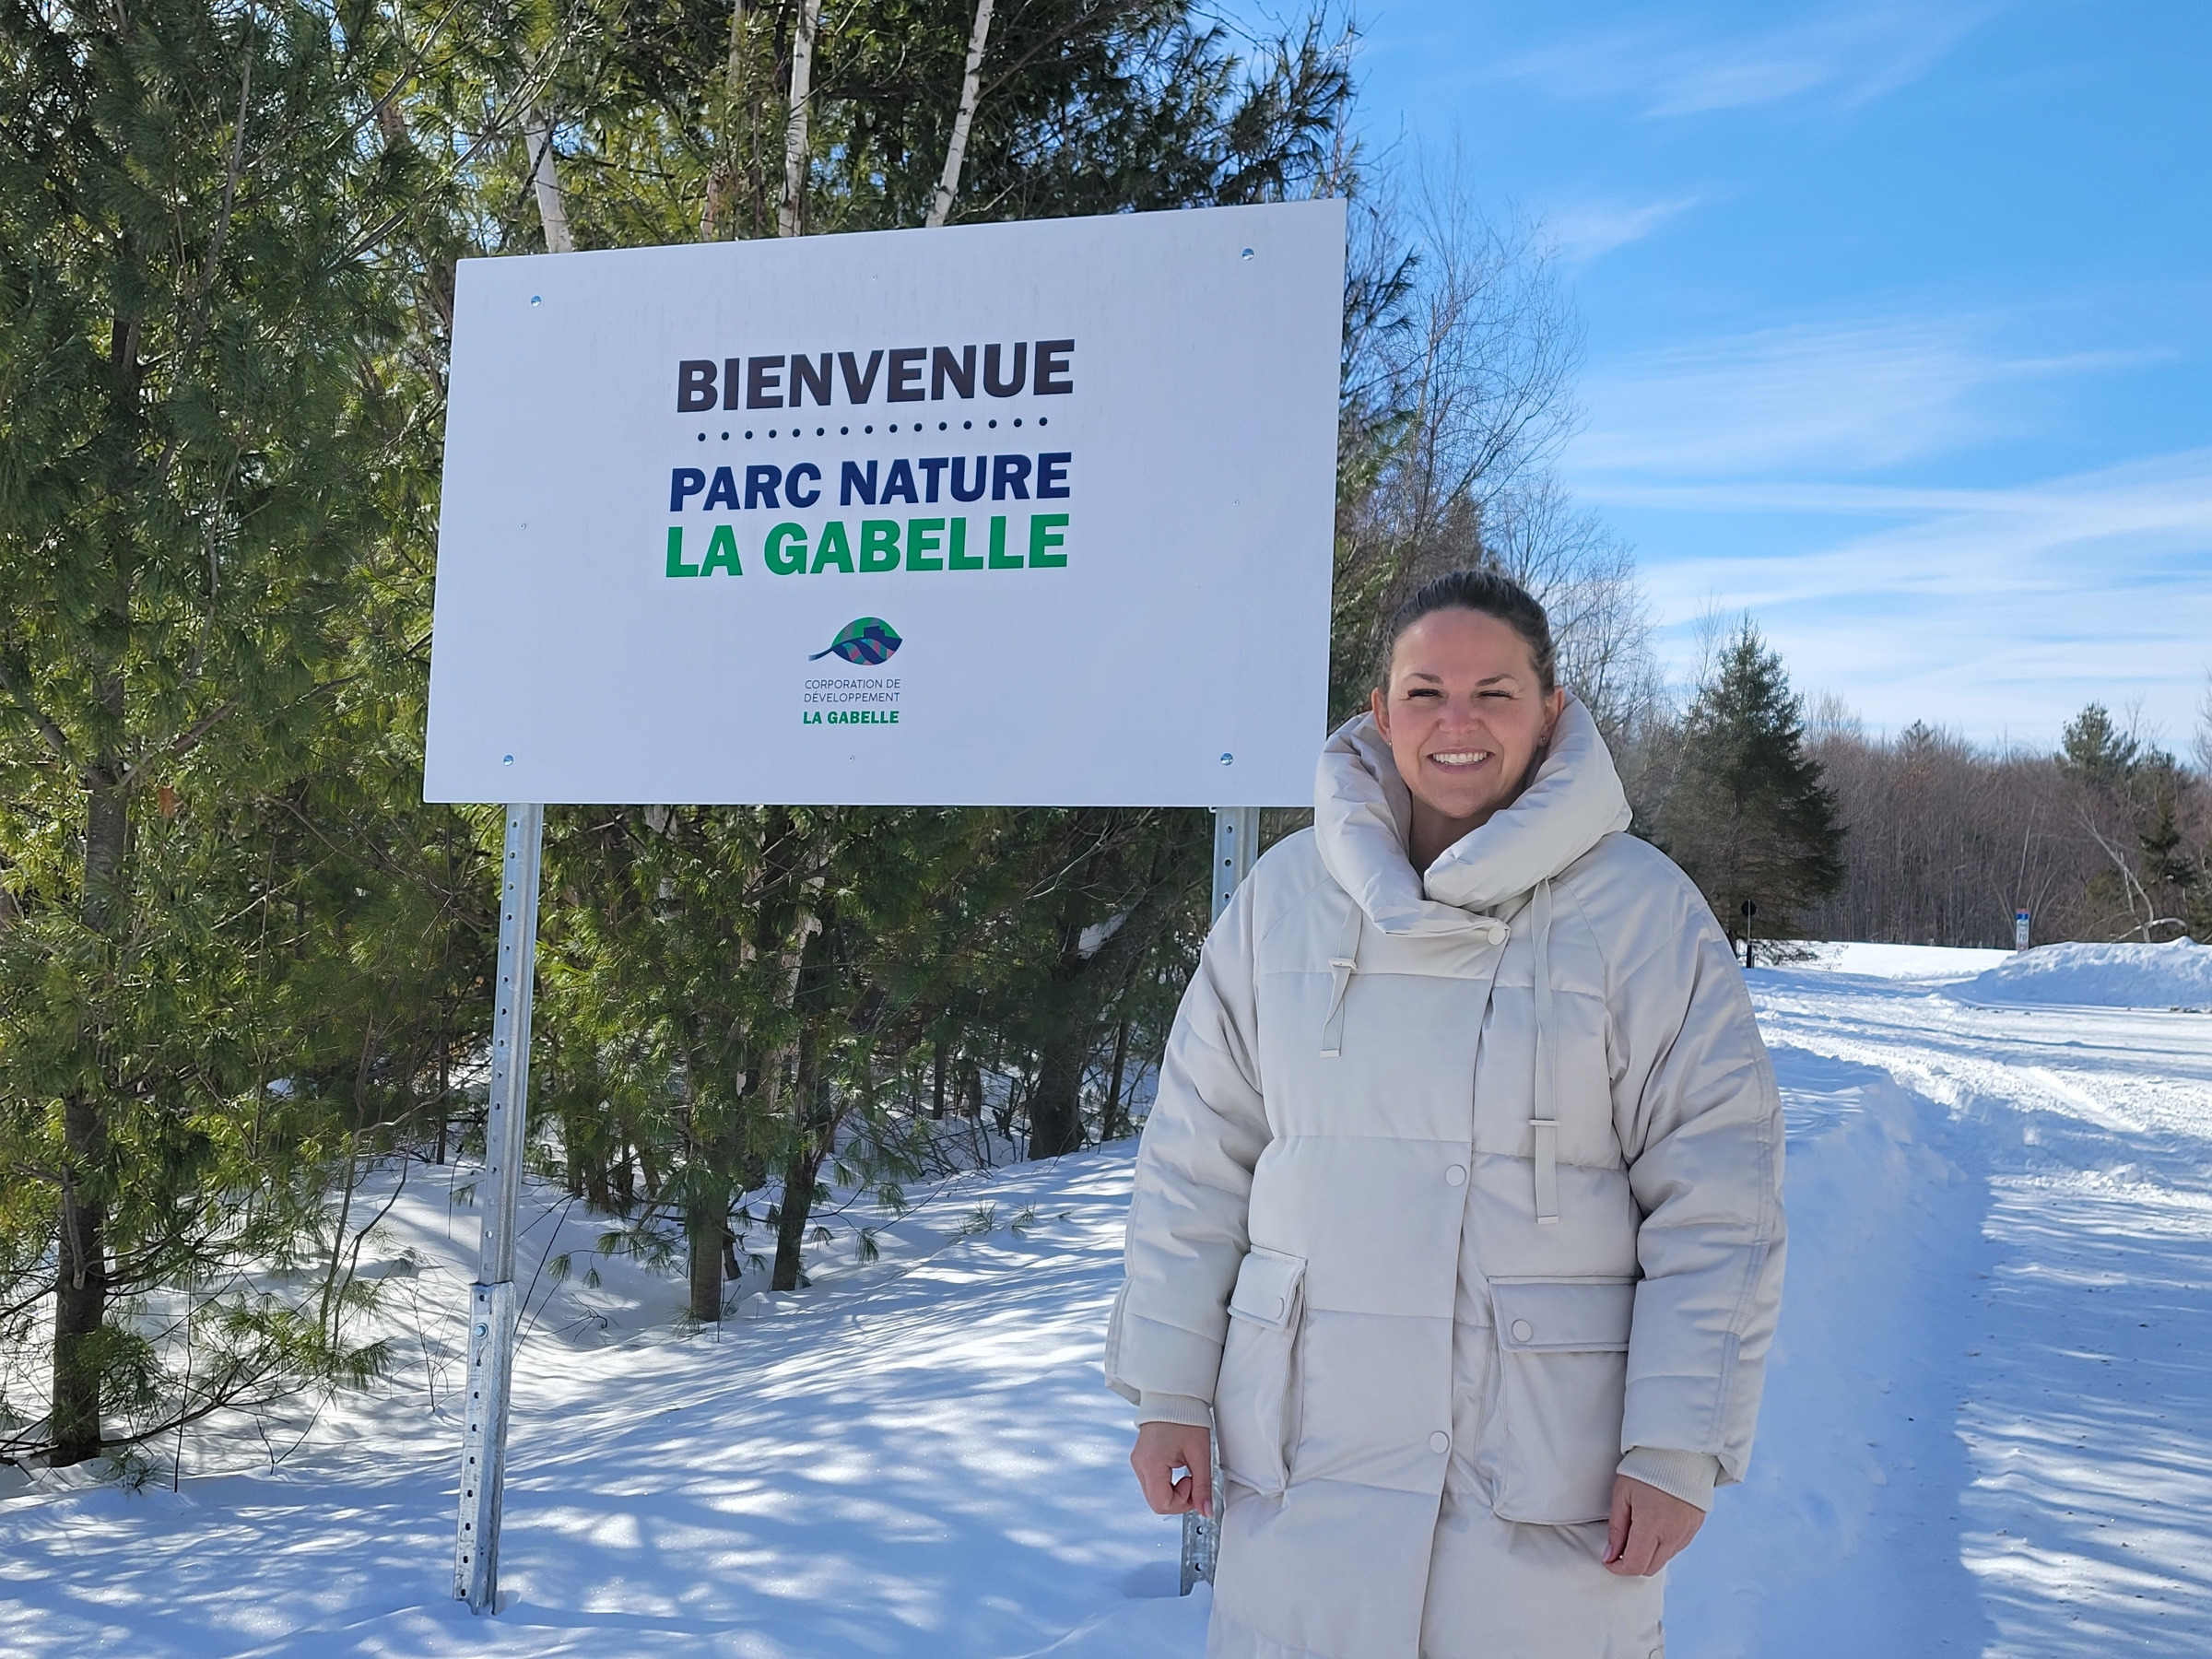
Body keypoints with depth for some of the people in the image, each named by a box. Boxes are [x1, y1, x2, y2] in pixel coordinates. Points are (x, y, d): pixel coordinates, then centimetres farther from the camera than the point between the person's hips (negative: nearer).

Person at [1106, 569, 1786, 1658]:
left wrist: (1679, 1451, -9)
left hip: (1543, 1467, -2)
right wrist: (1168, 1389, 5)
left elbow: (1718, 1202, -6)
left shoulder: (1642, 912, -6)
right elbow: (1198, 1155, 7)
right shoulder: (1286, 894, 3)